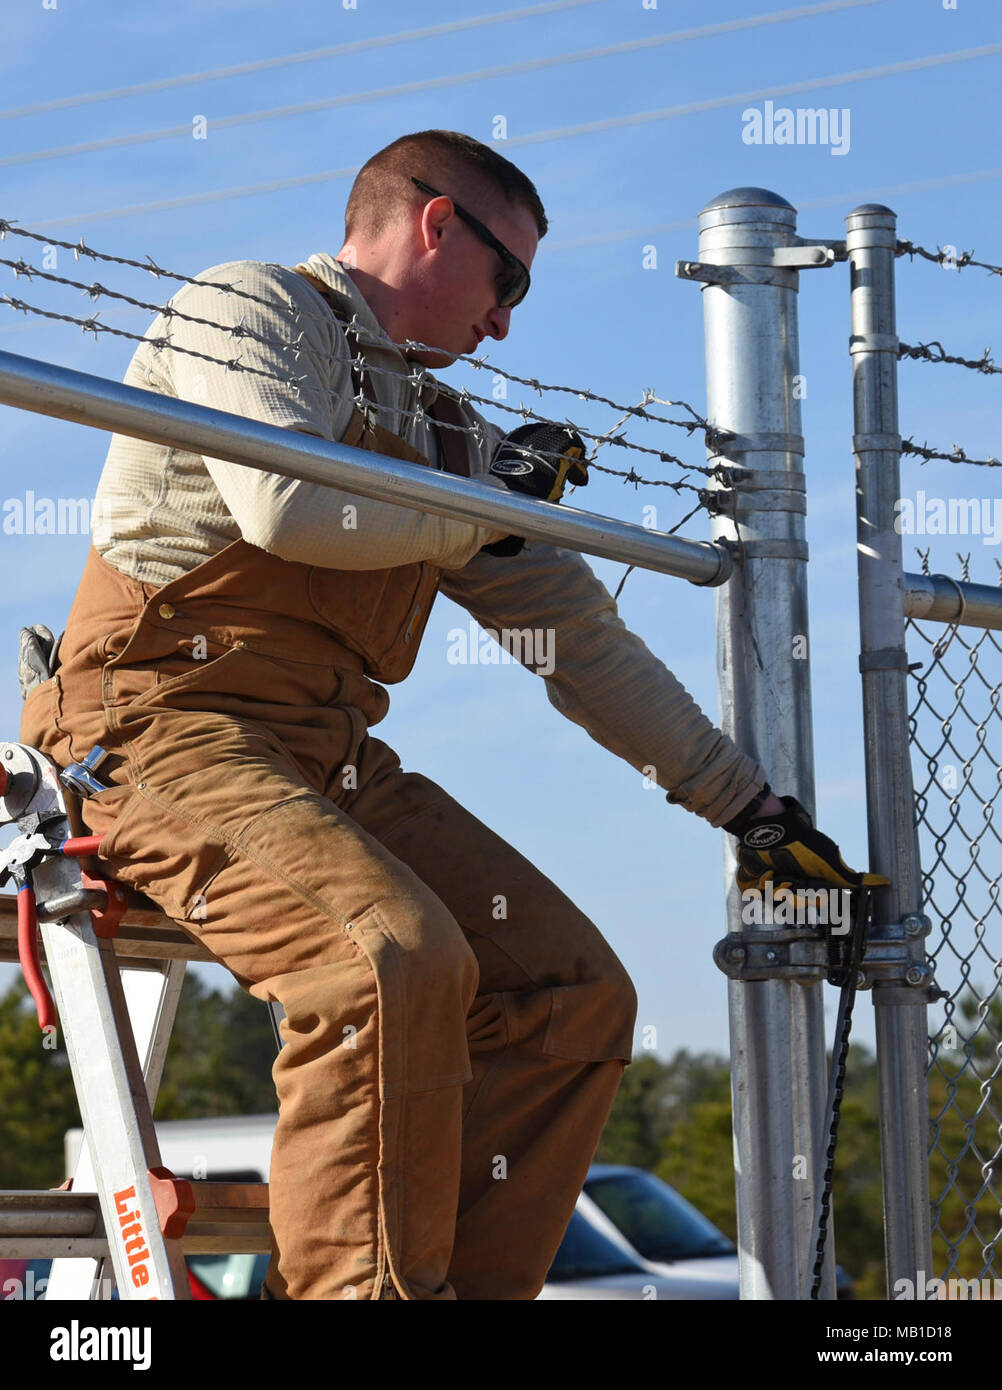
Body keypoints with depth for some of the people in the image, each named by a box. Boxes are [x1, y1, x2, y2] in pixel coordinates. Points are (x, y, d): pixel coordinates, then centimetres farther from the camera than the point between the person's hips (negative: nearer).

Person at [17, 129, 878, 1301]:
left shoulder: (449, 431, 24)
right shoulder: (248, 308, 2)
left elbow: (574, 632, 25)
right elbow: (287, 505, -17)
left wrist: (746, 804, 23)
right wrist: (482, 512, -1)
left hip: (333, 759, 8)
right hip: (169, 722, -8)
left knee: (576, 991, -8)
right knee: (397, 956, -31)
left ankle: (466, 1285, -10)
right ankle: (363, 1284, -26)